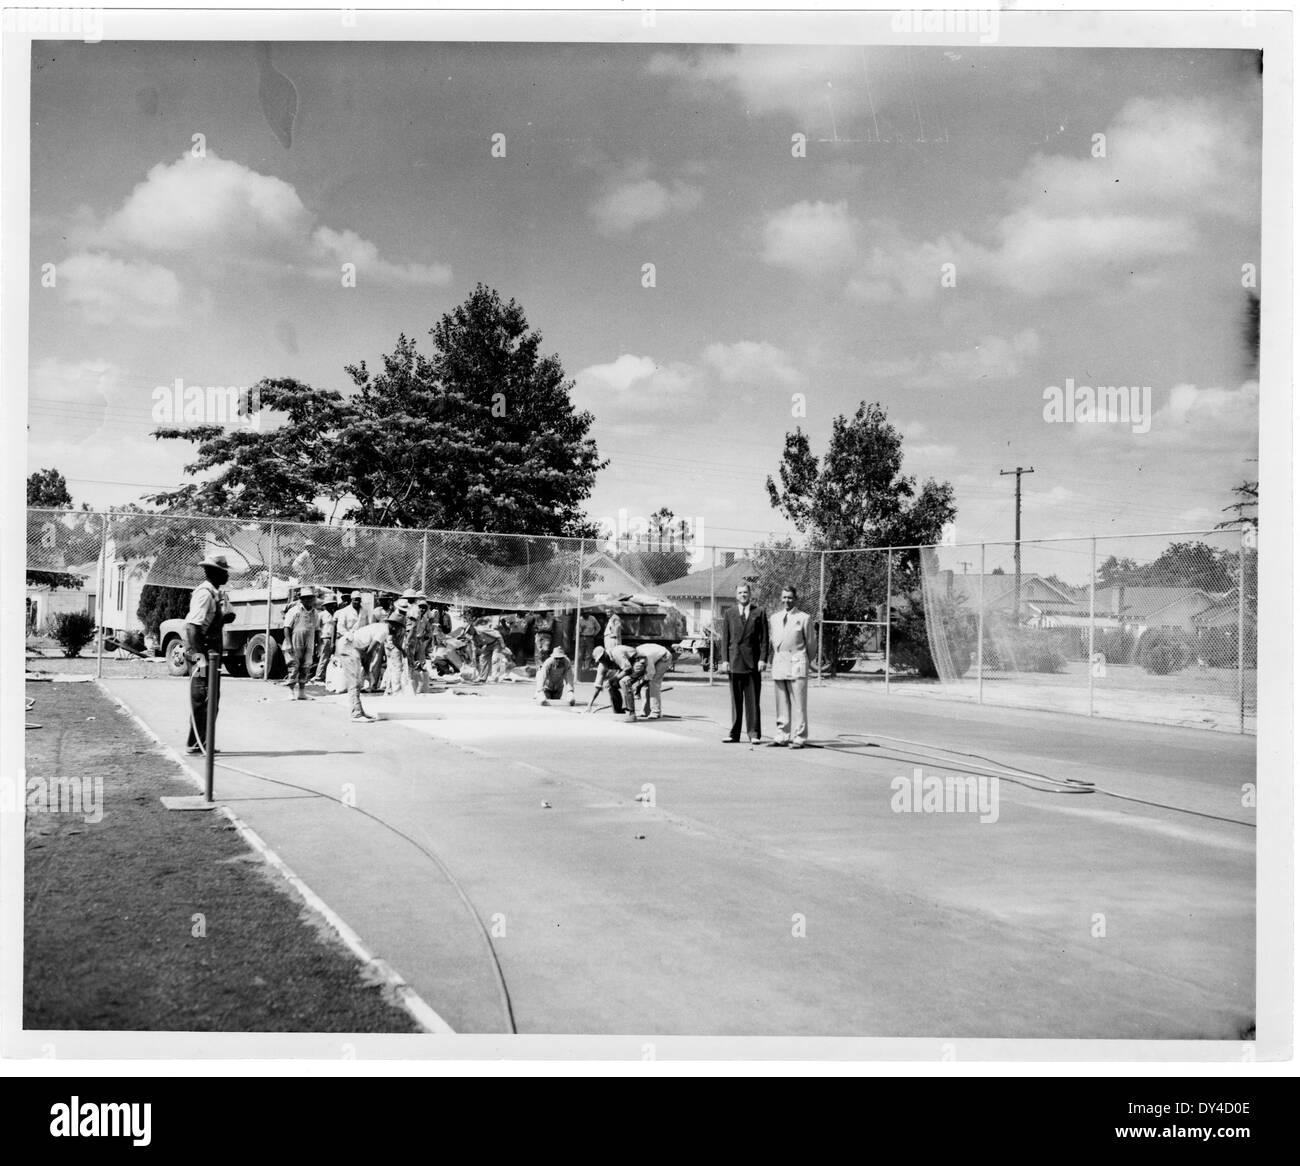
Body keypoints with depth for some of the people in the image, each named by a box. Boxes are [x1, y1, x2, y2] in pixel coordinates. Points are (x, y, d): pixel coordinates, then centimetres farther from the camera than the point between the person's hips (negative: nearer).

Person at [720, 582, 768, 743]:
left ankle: (754, 733, 4)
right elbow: (725, 638, 8)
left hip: (753, 662, -1)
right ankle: (734, 734, 8)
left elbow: (764, 638, 3)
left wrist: (763, 659, -6)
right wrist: (725, 659, -1)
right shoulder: (729, 613, 11)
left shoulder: (758, 613, 6)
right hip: (735, 661, 1)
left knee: (753, 700, -1)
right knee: (736, 700, 5)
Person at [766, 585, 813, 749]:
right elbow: (770, 640, 19)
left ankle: (799, 738, -2)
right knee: (781, 703, 9)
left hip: (797, 663, -4)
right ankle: (782, 737, 15)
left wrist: (809, 661, 14)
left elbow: (809, 642, 8)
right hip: (779, 663, 5)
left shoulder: (804, 618, 1)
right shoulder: (774, 618, 15)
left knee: (798, 703, -4)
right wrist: (766, 659, 16)